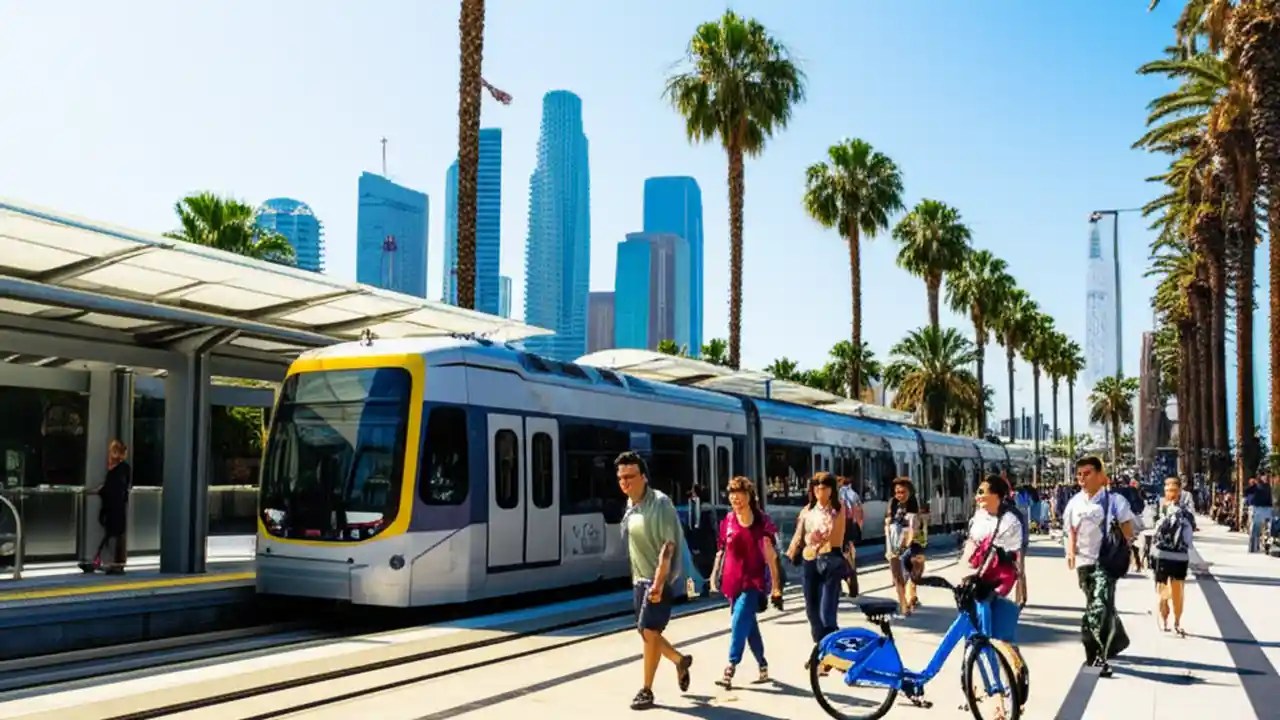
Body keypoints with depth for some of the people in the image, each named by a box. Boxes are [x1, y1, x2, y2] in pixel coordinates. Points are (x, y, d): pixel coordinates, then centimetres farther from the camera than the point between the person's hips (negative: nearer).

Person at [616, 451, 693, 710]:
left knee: (650, 631, -9)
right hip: (641, 579, 8)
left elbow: (668, 546, -23)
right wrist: (637, 578, 17)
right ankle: (680, 661, 37)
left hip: (661, 578, -8)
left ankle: (647, 690, 3)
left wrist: (658, 583, -28)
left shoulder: (660, 503, -18)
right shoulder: (630, 505, 6)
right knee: (646, 632, 13)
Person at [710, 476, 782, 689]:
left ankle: (731, 668, -17)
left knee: (739, 622, -16)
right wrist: (715, 575, 9)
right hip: (733, 581, 5)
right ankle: (763, 667, 25)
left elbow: (770, 555, -3)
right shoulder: (728, 522, 6)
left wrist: (776, 585, -5)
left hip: (754, 581, -5)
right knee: (749, 625, 12)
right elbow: (721, 551, 14)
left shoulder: (761, 522, -4)